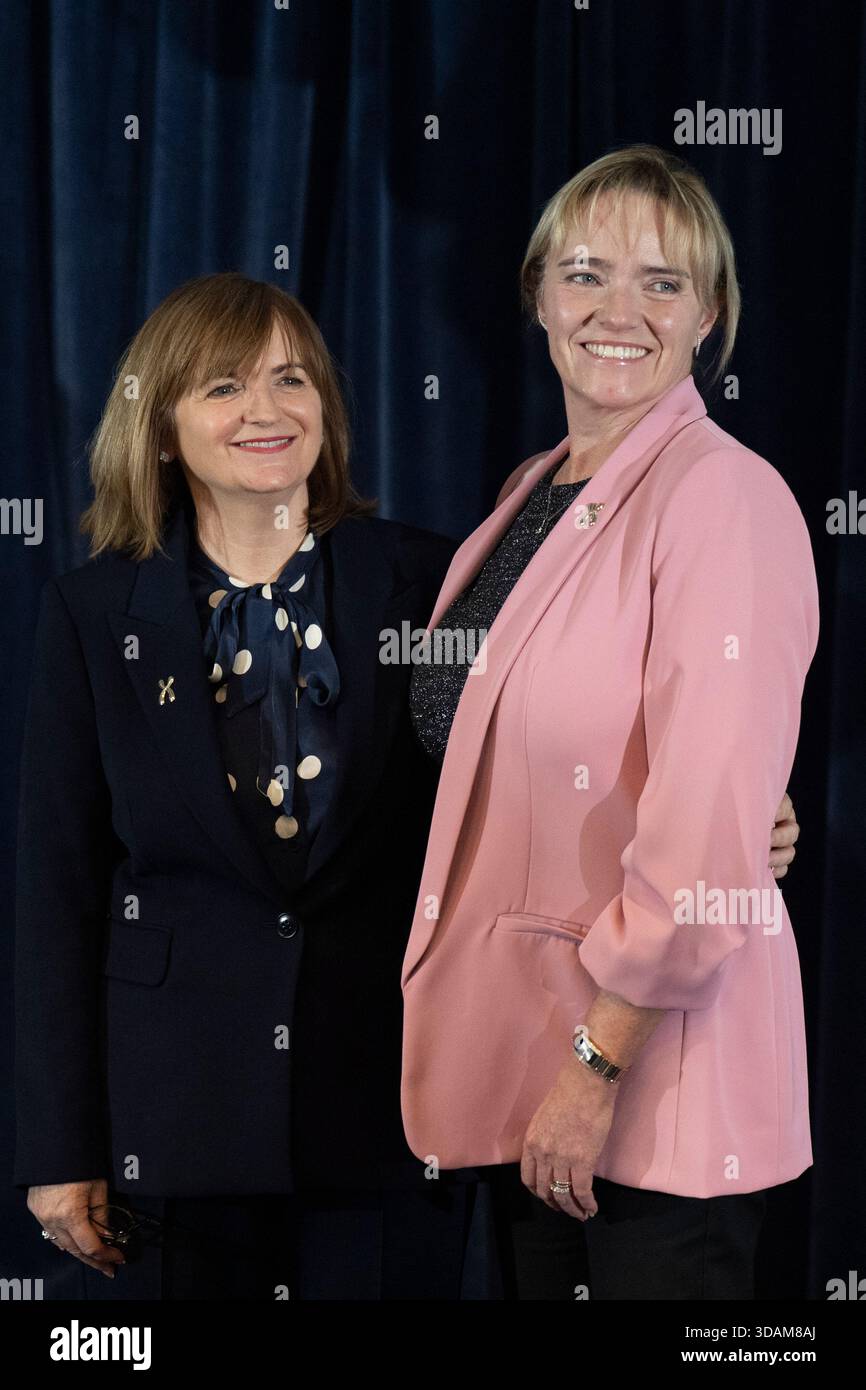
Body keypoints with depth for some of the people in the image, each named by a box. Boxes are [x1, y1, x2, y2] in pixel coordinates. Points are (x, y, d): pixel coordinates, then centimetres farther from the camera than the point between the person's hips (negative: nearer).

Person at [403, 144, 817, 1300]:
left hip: (654, 1069, -8)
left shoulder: (724, 497, -16)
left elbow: (707, 835, -22)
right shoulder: (532, 492, 10)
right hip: (519, 1032, 8)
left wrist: (600, 1064, -19)